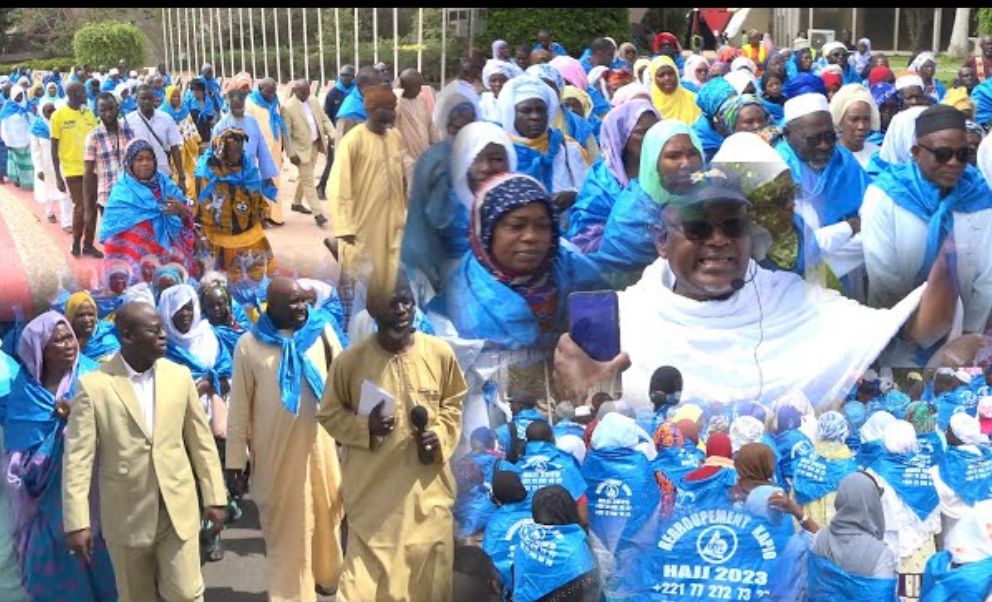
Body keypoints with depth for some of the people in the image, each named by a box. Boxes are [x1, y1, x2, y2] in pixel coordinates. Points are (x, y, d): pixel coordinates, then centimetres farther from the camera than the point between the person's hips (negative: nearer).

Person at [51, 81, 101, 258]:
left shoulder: (88, 112, 6)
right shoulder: (58, 115, -6)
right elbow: (54, 147, -4)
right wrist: (58, 176, -6)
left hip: (91, 168, 4)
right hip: (72, 169, -4)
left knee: (92, 207, 7)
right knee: (80, 207, -3)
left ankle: (88, 244, 19)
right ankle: (76, 242, 17)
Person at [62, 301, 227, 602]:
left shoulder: (179, 376, 1)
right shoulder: (93, 385, -10)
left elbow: (201, 441, 6)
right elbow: (78, 456, -9)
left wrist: (214, 497, 6)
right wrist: (77, 521, -12)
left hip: (179, 509, 2)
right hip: (126, 515, -2)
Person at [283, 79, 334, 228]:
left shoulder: (313, 101, 5)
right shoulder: (287, 107, -15)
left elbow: (324, 119, 10)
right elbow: (286, 133, -15)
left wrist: (332, 135, -5)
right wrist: (291, 153, -18)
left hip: (315, 144, 7)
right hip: (302, 148, -7)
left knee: (304, 177, 20)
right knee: (308, 181, -5)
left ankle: (296, 203, 38)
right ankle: (318, 213, -6)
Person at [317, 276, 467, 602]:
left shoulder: (440, 352, -4)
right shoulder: (350, 360, -10)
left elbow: (453, 403, 12)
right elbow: (329, 414, 3)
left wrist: (440, 436, -5)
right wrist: (365, 427, -13)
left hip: (428, 489, 2)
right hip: (373, 491, -2)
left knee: (429, 576, 14)